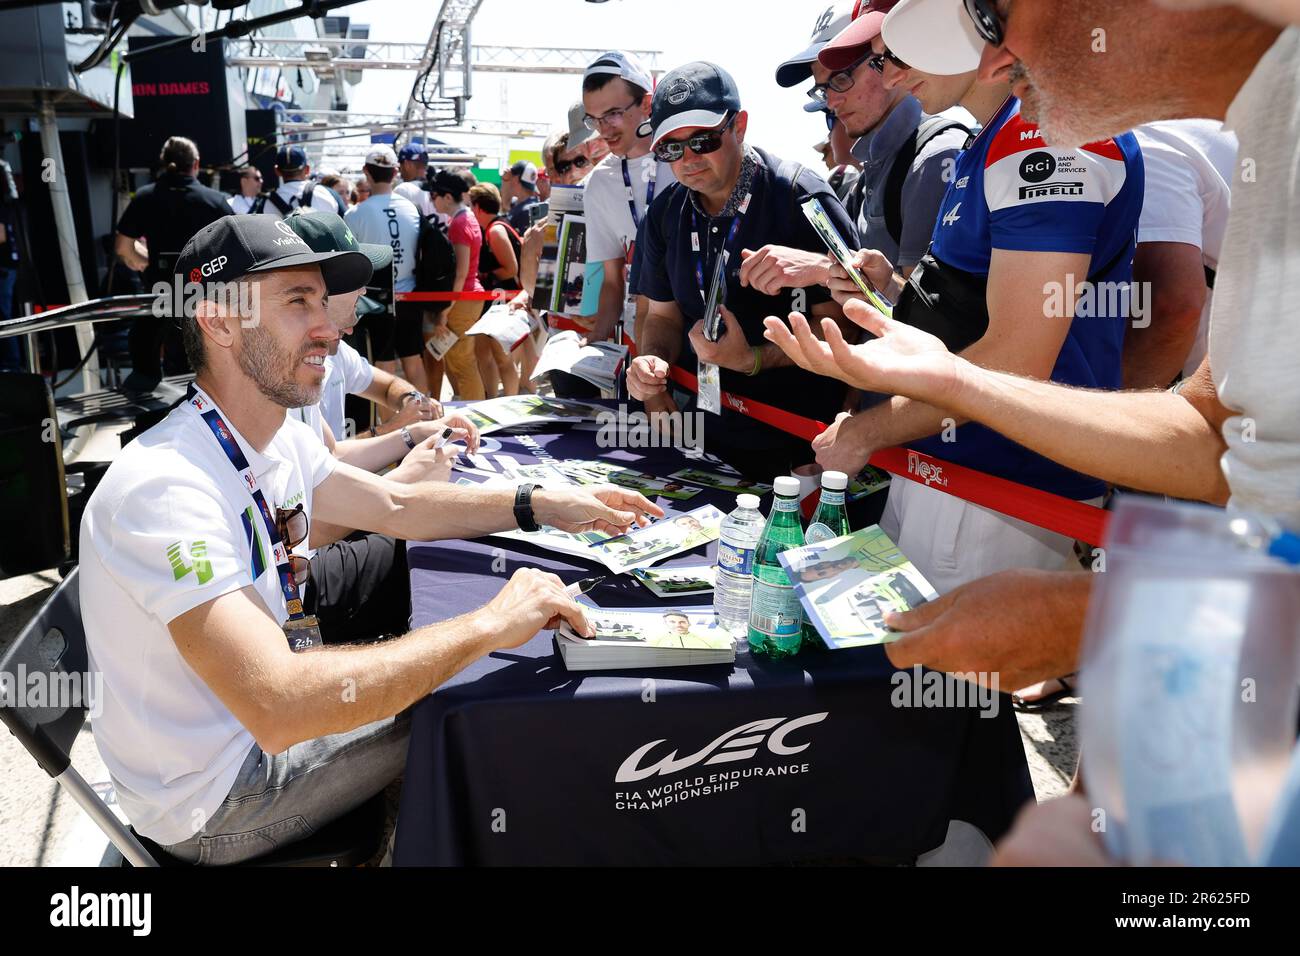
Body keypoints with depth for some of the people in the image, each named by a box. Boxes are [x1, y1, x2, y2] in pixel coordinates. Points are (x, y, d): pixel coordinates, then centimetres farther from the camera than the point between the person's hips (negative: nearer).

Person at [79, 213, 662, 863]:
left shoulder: (275, 438, -4)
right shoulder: (166, 488, -33)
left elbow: (394, 506, 6)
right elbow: (276, 709, -42)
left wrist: (544, 506, -6)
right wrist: (488, 625, -38)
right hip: (211, 802, -8)